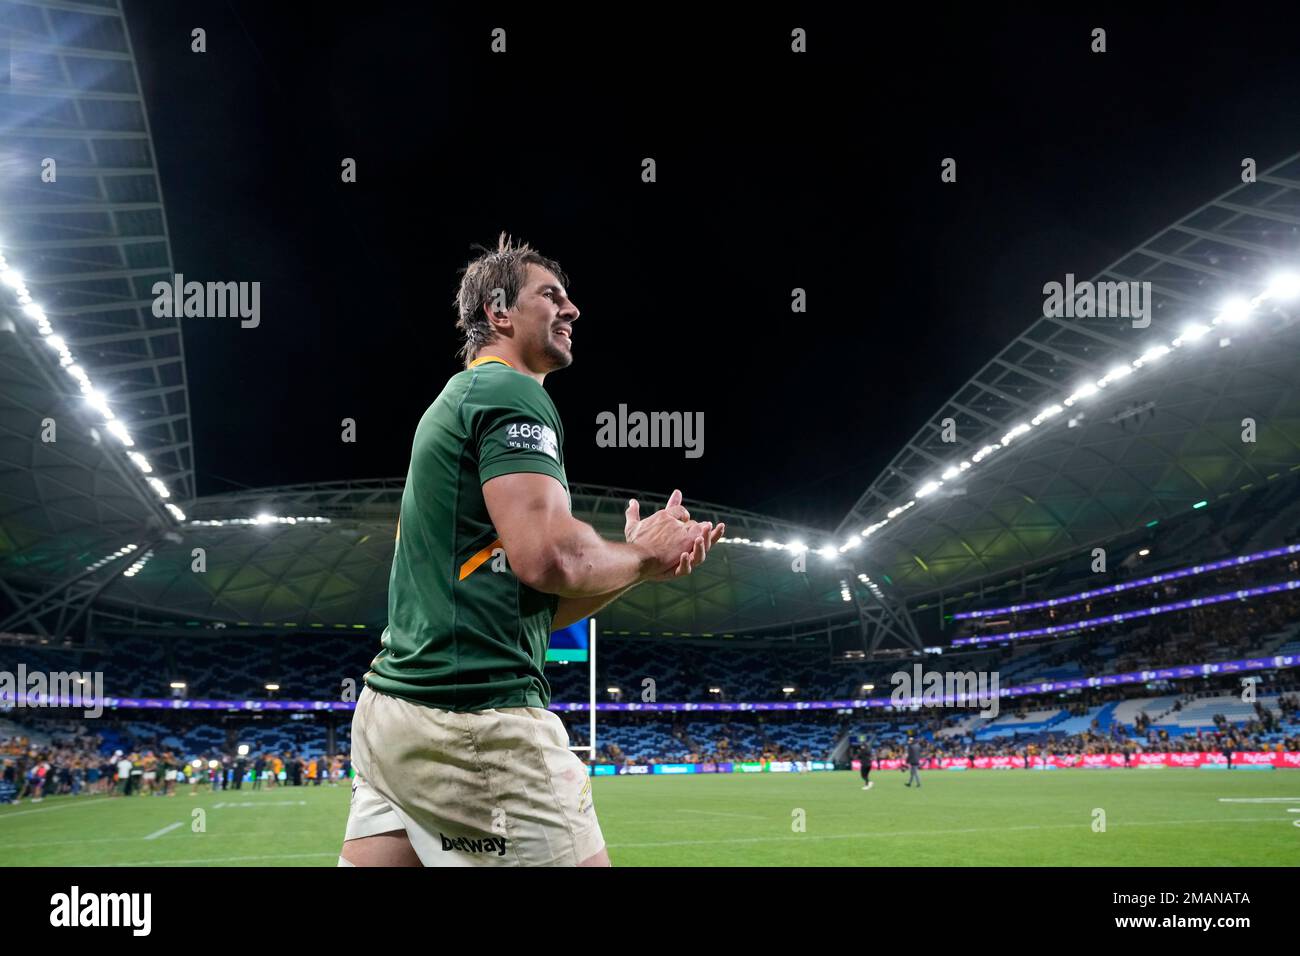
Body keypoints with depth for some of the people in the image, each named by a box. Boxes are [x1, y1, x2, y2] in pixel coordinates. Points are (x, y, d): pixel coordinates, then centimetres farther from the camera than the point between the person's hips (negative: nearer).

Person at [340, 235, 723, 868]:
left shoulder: (456, 400, 23)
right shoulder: (512, 392, -6)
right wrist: (641, 556, -3)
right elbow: (547, 557, -22)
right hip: (475, 719, -10)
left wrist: (636, 564, 12)